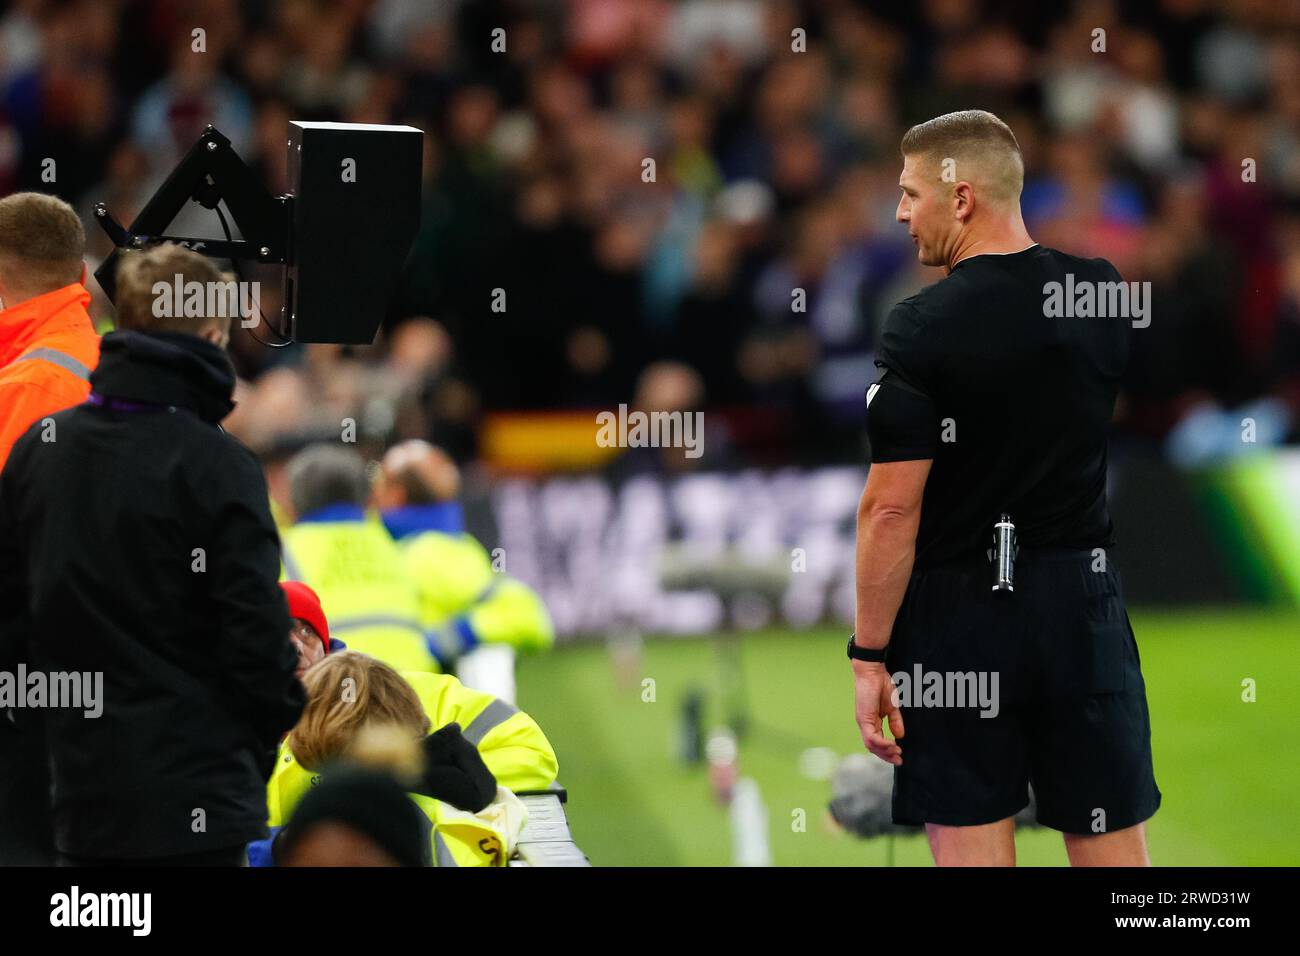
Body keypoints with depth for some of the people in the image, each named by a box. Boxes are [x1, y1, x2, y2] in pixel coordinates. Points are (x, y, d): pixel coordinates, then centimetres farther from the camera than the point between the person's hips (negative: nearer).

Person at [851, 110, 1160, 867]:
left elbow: (892, 507, -16)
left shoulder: (923, 327, -15)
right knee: (1111, 839, 8)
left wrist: (869, 655, -11)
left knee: (973, 842, 2)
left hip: (960, 609, -4)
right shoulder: (1107, 295, 1)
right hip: (1081, 604, 4)